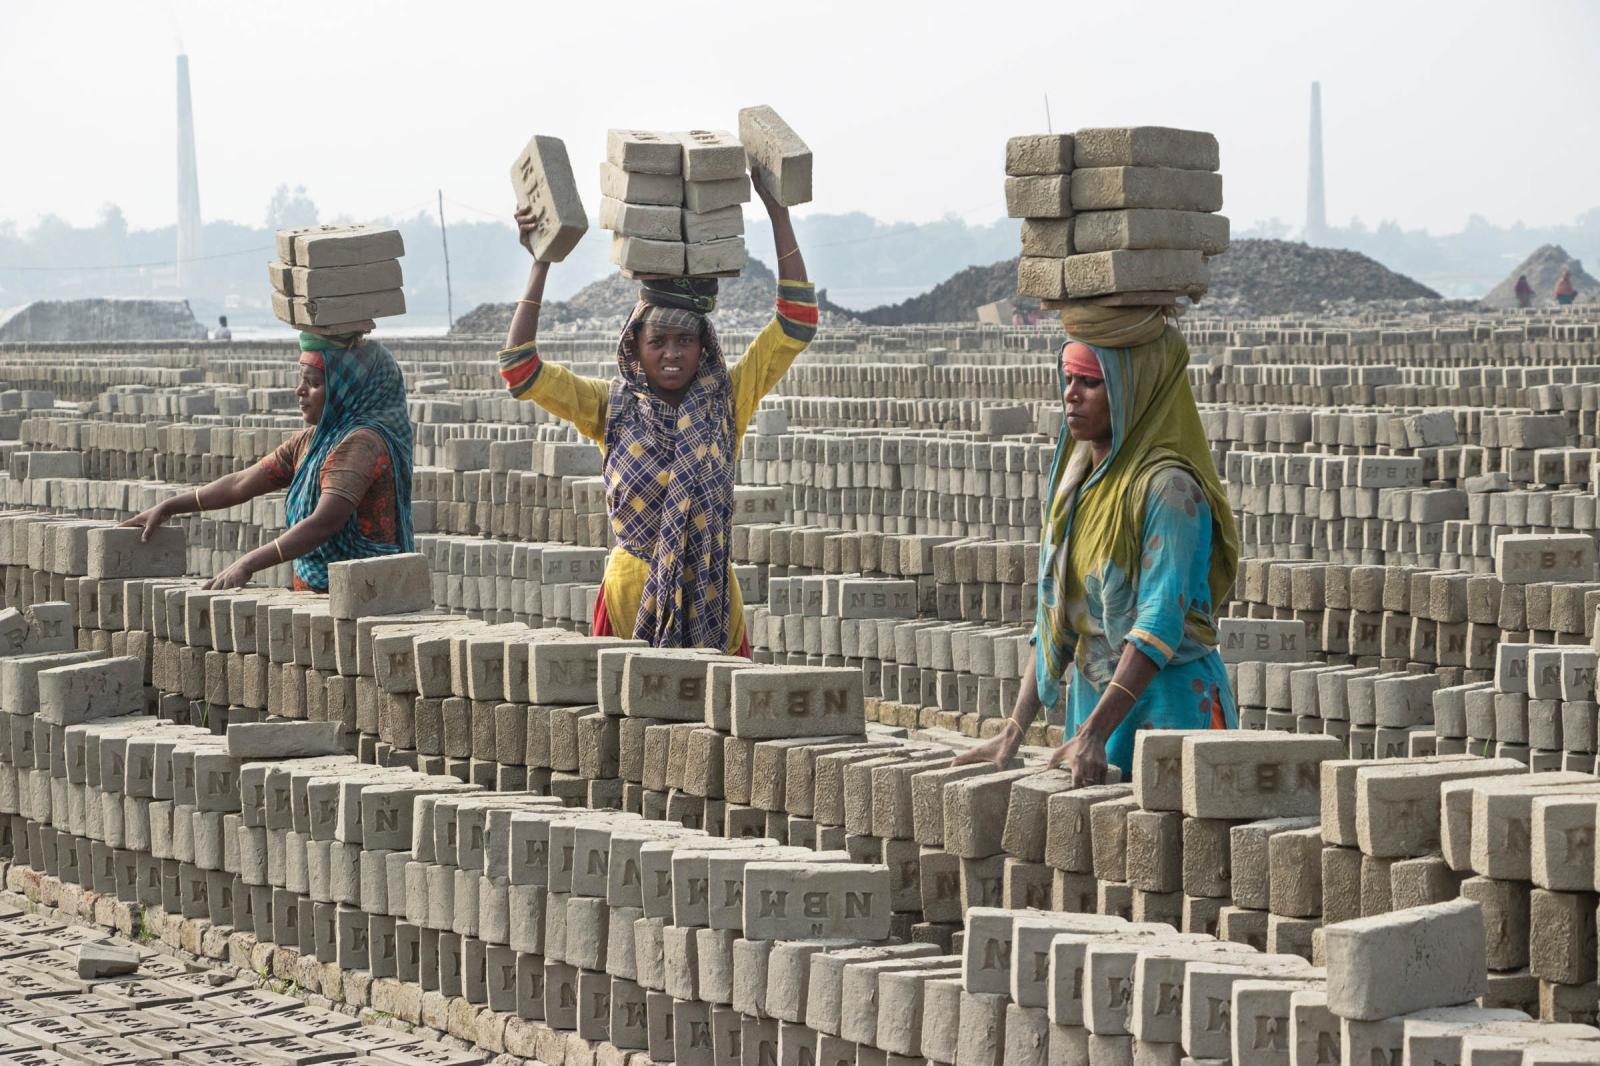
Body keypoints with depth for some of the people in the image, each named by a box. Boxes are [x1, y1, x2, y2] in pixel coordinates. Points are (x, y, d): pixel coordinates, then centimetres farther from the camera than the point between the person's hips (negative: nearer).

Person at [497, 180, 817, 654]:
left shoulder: (726, 400, 3)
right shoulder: (611, 406, 3)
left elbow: (797, 322, 0)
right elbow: (520, 369, -5)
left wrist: (778, 214, -4)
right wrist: (541, 264, -7)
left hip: (710, 592, 1)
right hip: (634, 591, -1)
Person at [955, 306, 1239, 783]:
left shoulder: (1167, 488, -14)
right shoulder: (1076, 481, 11)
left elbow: (1160, 623, -22)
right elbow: (1055, 618, 14)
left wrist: (1094, 733, -28)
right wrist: (1013, 731, 7)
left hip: (1168, 703, -7)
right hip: (1091, 697, 7)